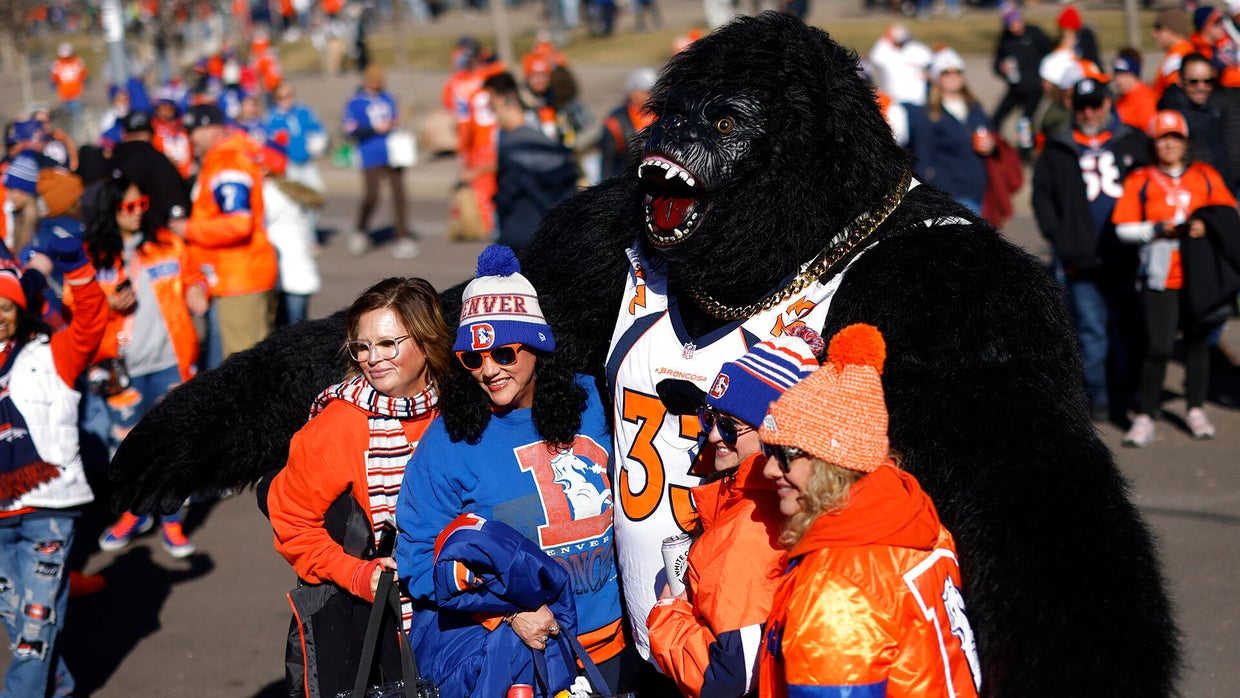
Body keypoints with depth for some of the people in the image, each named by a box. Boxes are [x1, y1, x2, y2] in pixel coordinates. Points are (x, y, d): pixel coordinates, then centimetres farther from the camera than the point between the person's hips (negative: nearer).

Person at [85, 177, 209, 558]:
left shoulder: (169, 245, 3)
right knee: (125, 441, 7)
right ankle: (135, 512, 29)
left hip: (169, 362, 1)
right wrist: (108, 305, -13)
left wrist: (196, 292, -5)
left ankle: (172, 522, 14)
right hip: (122, 367, 0)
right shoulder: (92, 256, -1)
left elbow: (191, 278, 17)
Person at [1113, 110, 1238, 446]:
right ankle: (1145, 416, 1)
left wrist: (1206, 227, -9)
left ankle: (1195, 409, 25)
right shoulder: (1140, 181, 3)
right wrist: (1158, 229, -14)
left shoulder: (1206, 176, 9)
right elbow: (1124, 229, 0)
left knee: (1197, 341, 10)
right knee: (1159, 346, -8)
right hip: (1160, 276, -2)